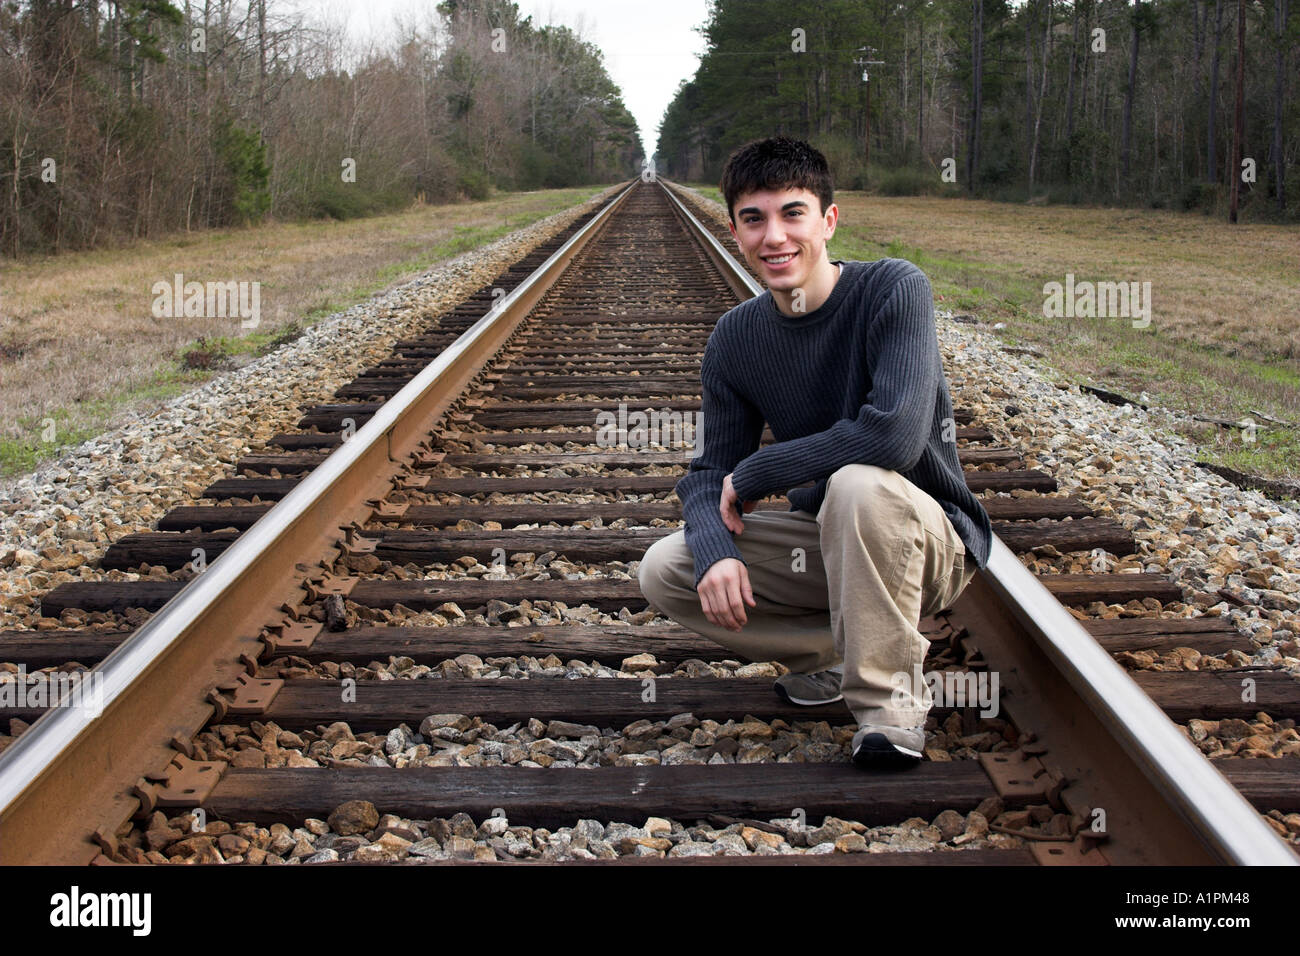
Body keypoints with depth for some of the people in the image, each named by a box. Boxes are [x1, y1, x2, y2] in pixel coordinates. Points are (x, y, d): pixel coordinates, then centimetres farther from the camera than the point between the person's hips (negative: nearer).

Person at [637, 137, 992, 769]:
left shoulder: (894, 289, -20)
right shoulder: (735, 339, -2)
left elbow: (895, 436, -33)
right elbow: (710, 471, -1)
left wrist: (754, 473, -22)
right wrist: (715, 549, -25)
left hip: (929, 540, -6)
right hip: (826, 542, 6)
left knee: (859, 483, -38)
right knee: (663, 572, -9)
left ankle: (890, 697, -18)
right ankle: (837, 652, 4)